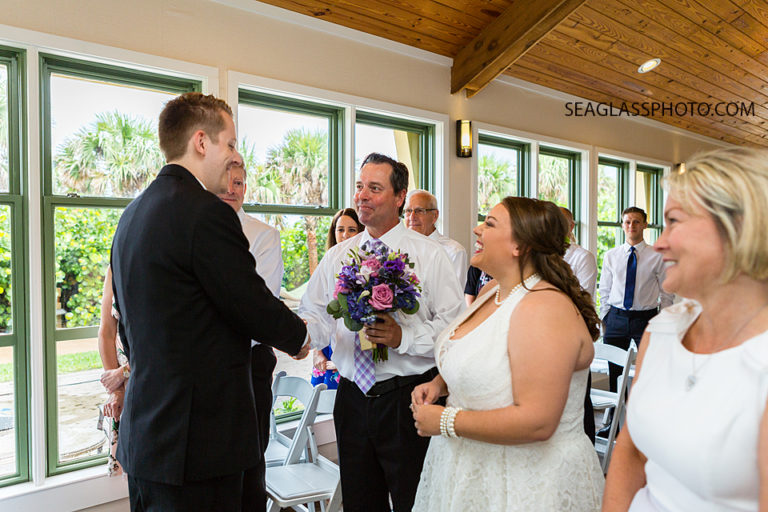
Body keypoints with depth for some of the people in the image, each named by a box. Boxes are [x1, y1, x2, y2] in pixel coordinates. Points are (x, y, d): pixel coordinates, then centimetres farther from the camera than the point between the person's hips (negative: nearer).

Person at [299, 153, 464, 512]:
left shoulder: (428, 255, -5)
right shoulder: (336, 257, 7)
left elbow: (454, 326, -10)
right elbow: (317, 318, 3)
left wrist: (404, 337, -22)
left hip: (407, 400, -4)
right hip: (352, 398, 4)